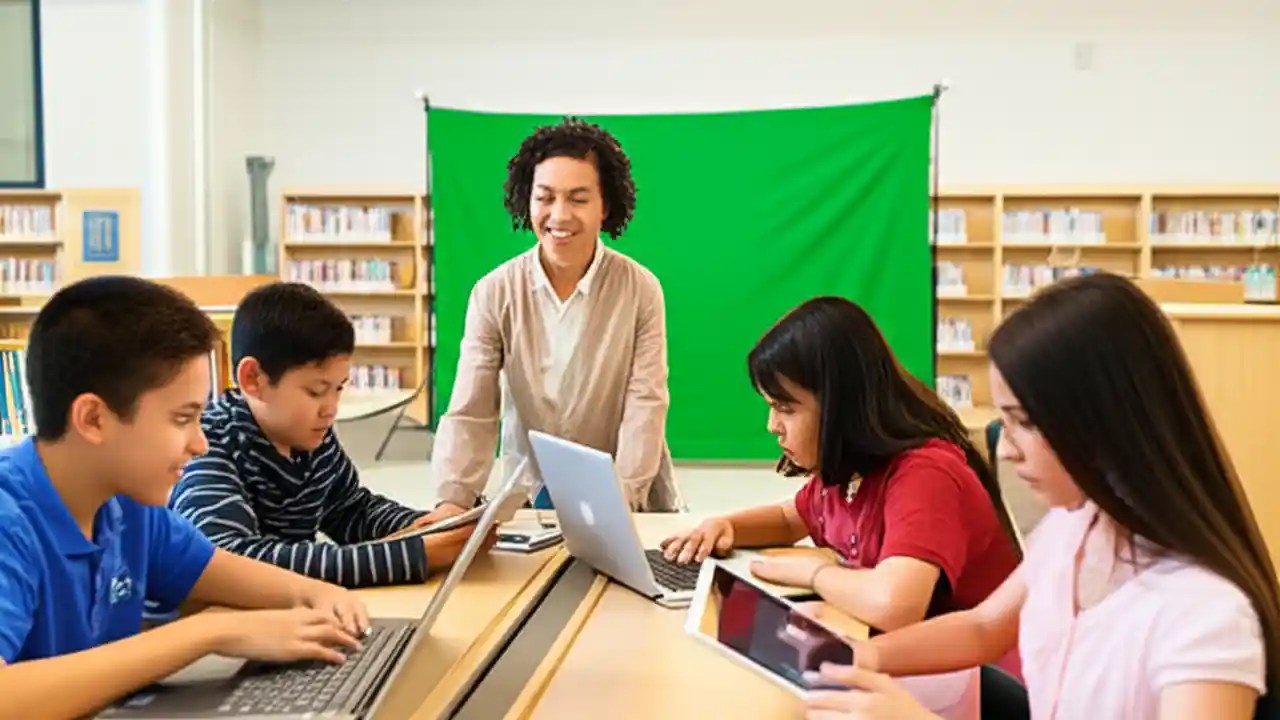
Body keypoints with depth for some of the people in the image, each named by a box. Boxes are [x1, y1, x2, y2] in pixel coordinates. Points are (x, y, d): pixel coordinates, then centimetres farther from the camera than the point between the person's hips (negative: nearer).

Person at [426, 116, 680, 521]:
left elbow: (646, 406, -11)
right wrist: (453, 498, -26)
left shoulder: (641, 290, -7)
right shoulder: (494, 293, -5)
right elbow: (470, 412, -10)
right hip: (530, 497, 1)